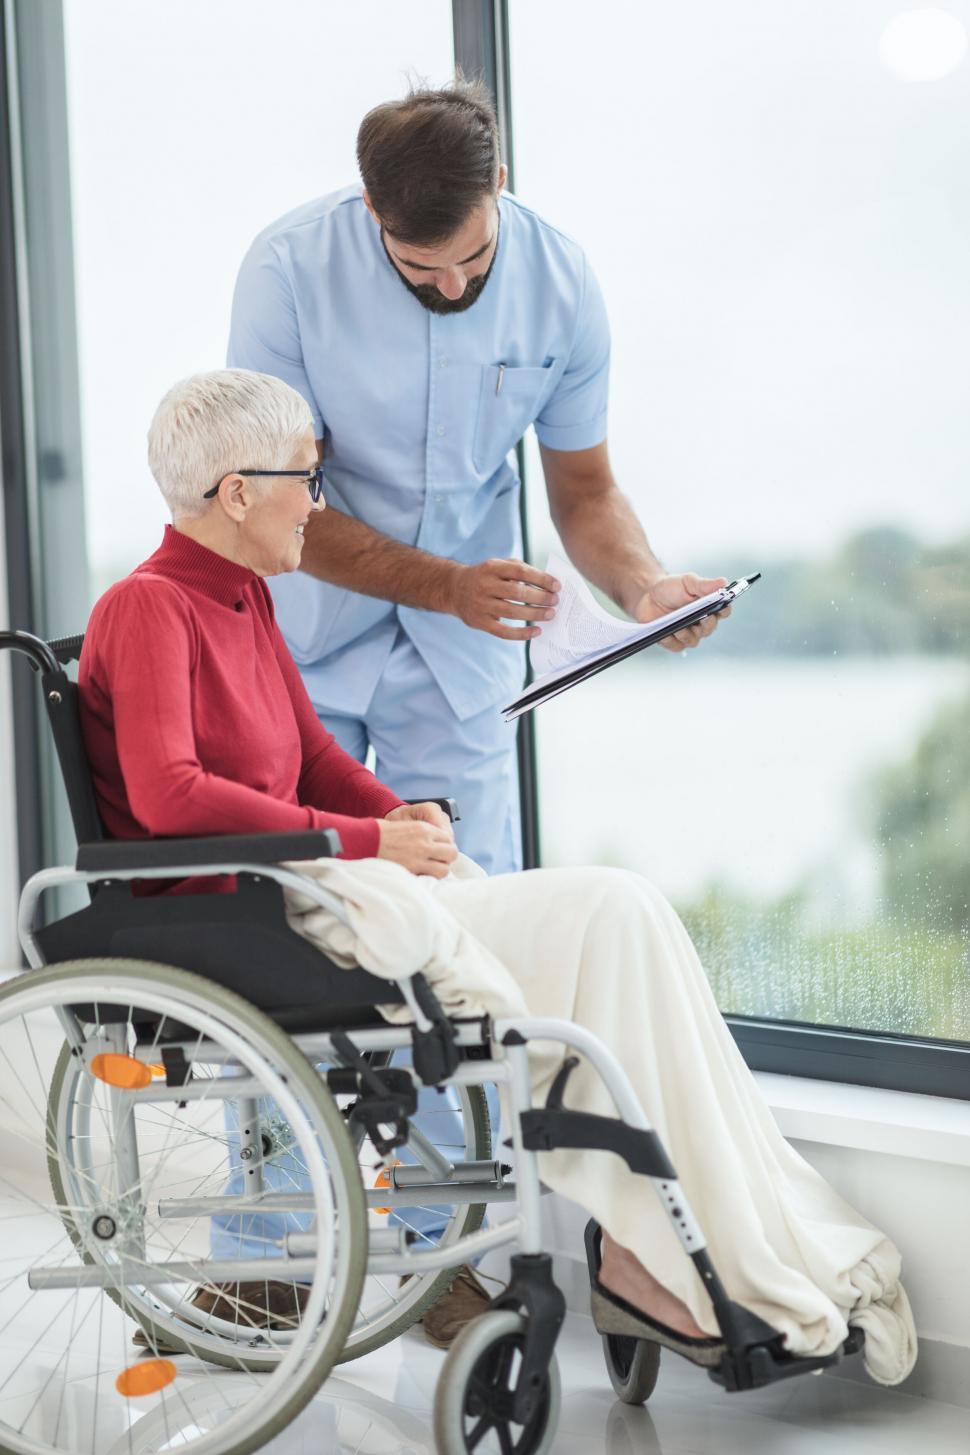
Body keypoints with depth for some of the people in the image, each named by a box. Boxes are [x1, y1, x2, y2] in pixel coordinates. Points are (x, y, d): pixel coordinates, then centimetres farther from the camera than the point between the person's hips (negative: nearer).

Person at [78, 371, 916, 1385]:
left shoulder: (240, 598, 19)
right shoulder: (147, 607, -9)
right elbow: (167, 794, -22)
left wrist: (399, 817, 1)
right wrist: (365, 840, -18)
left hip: (302, 894, 9)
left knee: (612, 914, -9)